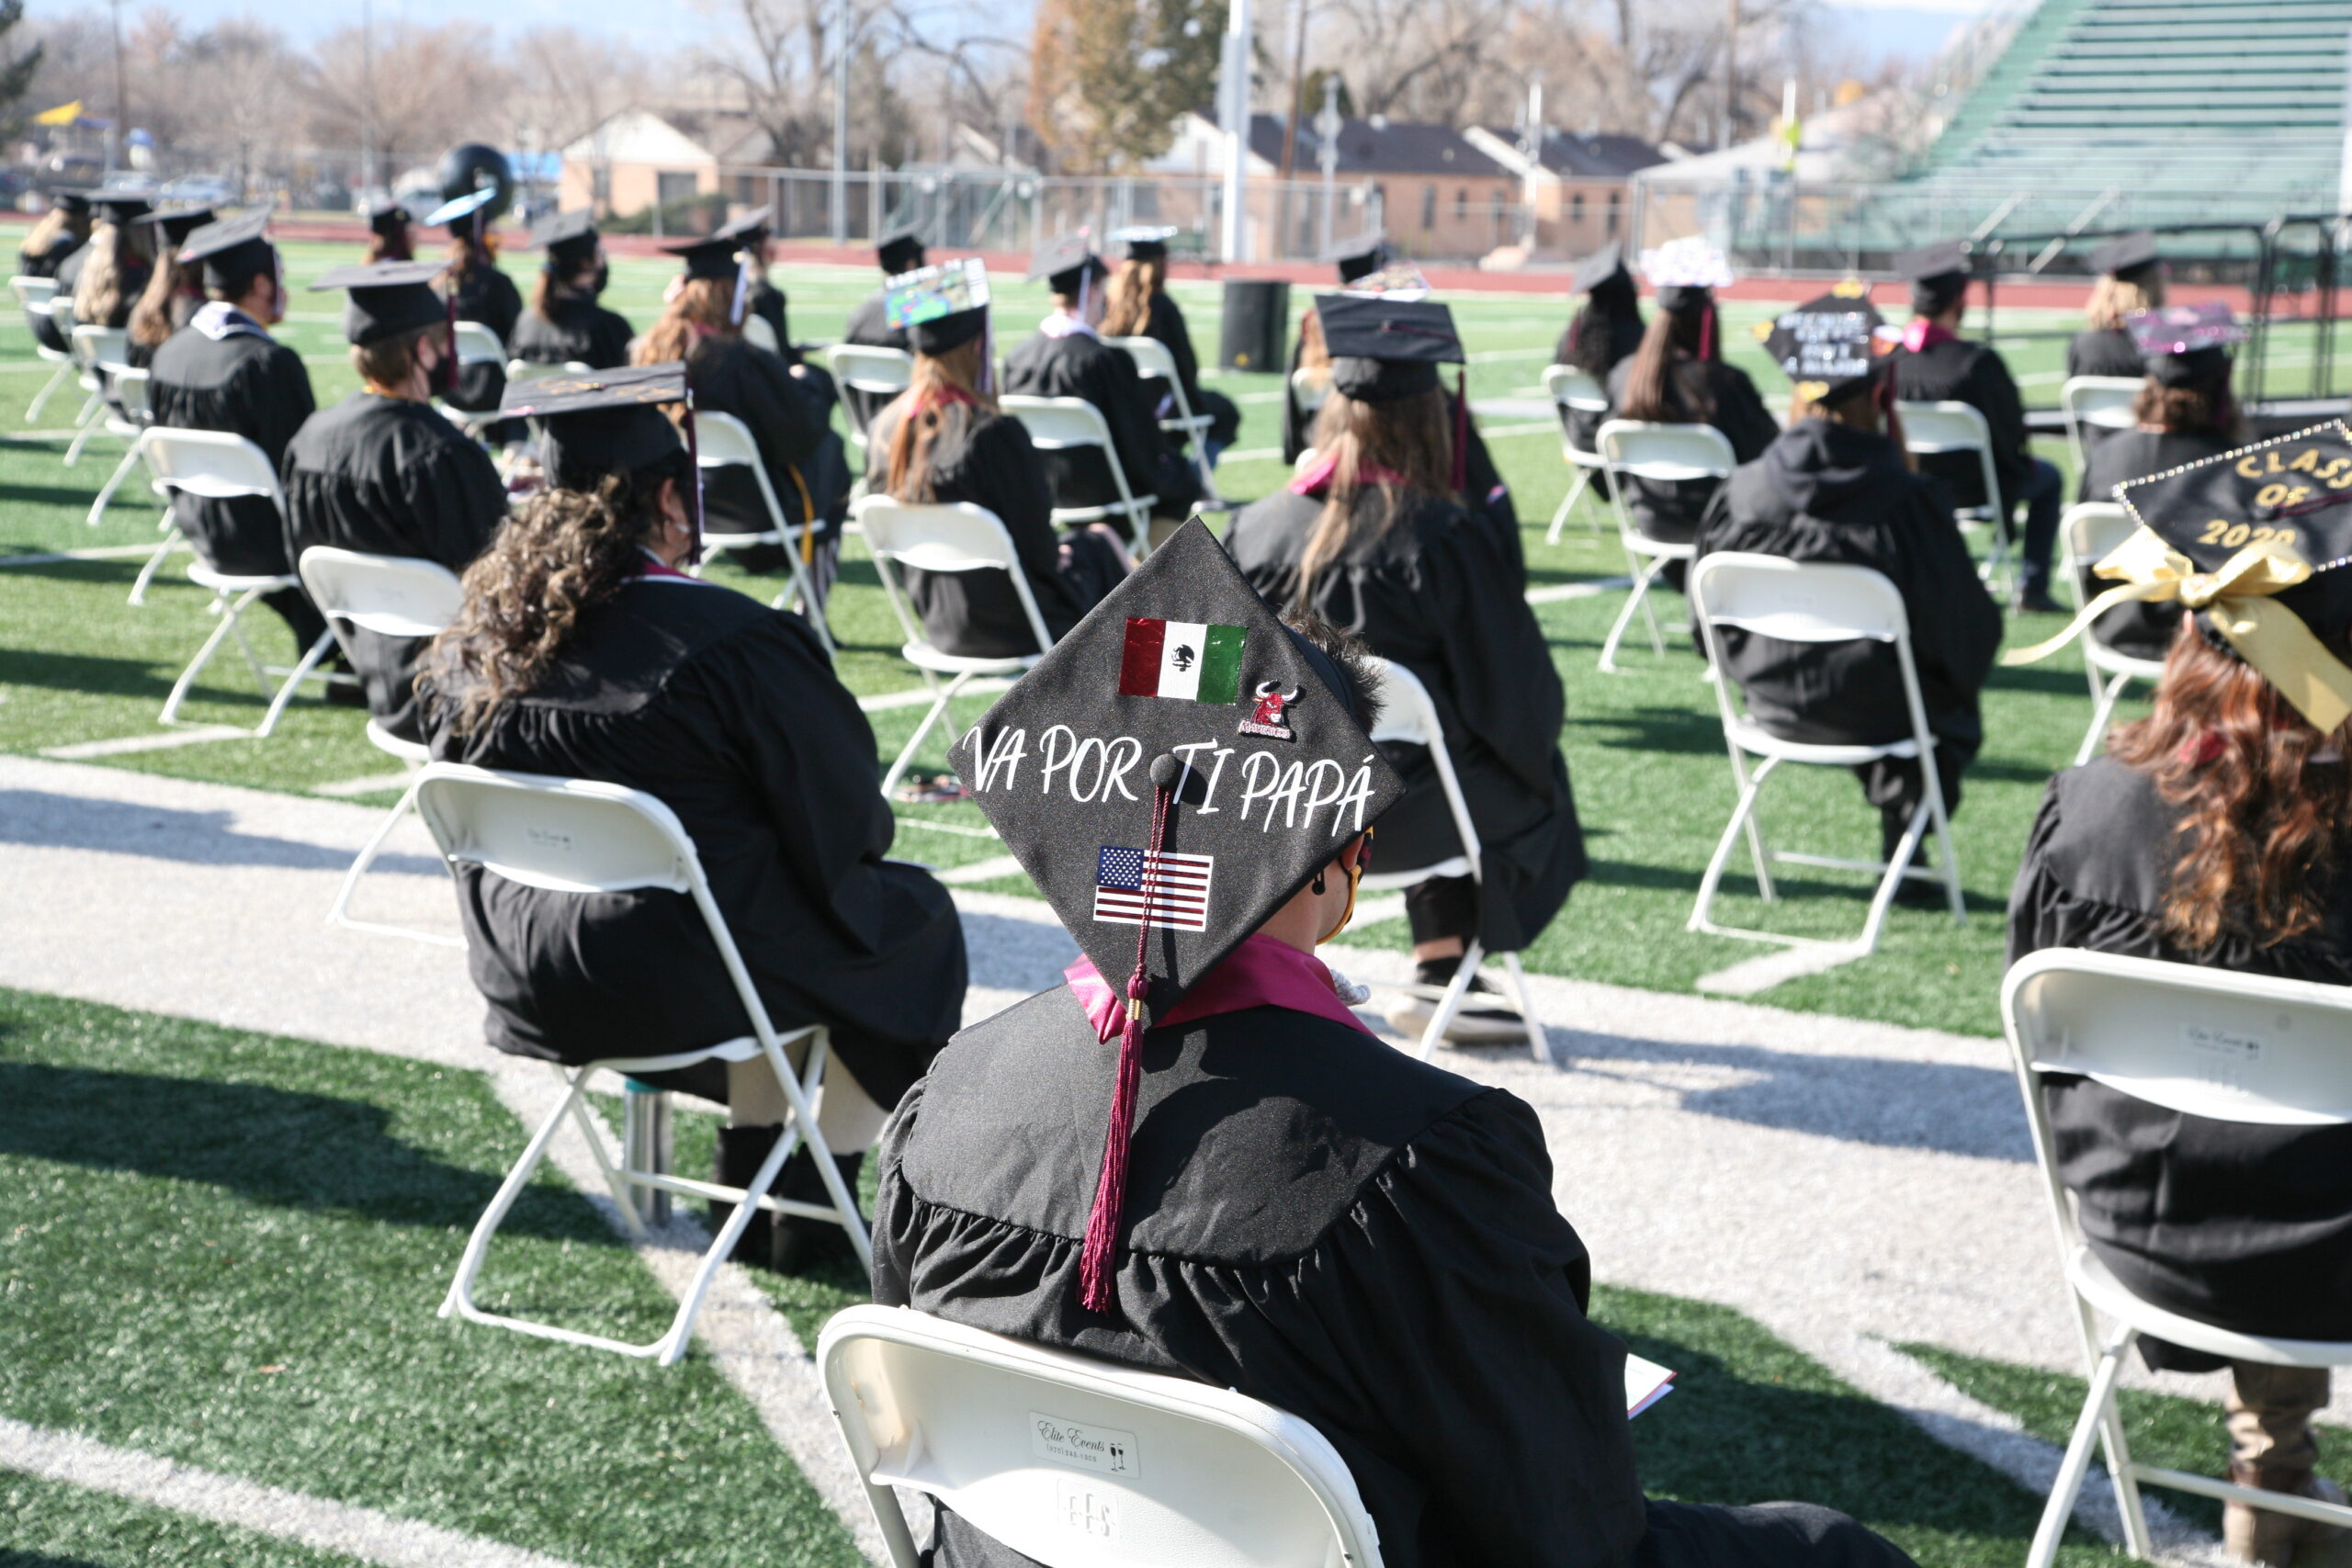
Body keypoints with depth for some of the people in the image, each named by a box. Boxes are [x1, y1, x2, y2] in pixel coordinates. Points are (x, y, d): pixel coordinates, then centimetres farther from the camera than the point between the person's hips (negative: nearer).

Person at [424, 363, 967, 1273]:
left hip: (526, 979, 6)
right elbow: (849, 825, -10)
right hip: (676, 982, -6)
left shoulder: (480, 638, -4)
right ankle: (811, 1208, 27)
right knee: (911, 918, 21)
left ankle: (750, 1180, 37)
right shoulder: (733, 640, -21)